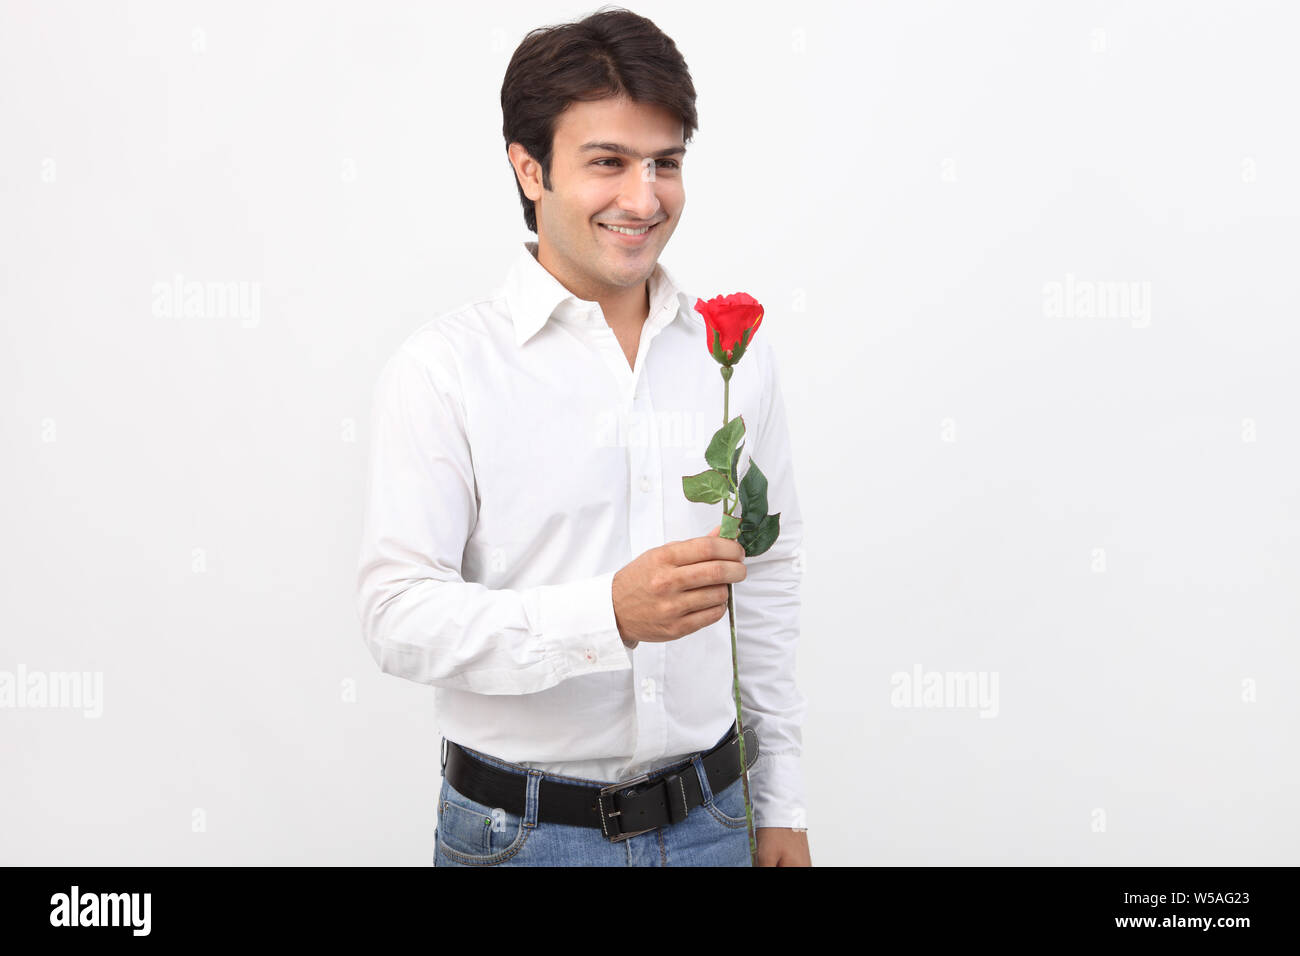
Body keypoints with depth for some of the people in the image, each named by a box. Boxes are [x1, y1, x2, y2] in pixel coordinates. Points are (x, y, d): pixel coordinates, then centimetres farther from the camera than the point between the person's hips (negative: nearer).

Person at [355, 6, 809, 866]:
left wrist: (781, 810, 8)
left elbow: (768, 589, 8)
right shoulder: (442, 369, -11)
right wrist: (608, 614, -30)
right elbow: (400, 615, -17)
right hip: (519, 829, -3)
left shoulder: (737, 358, 3)